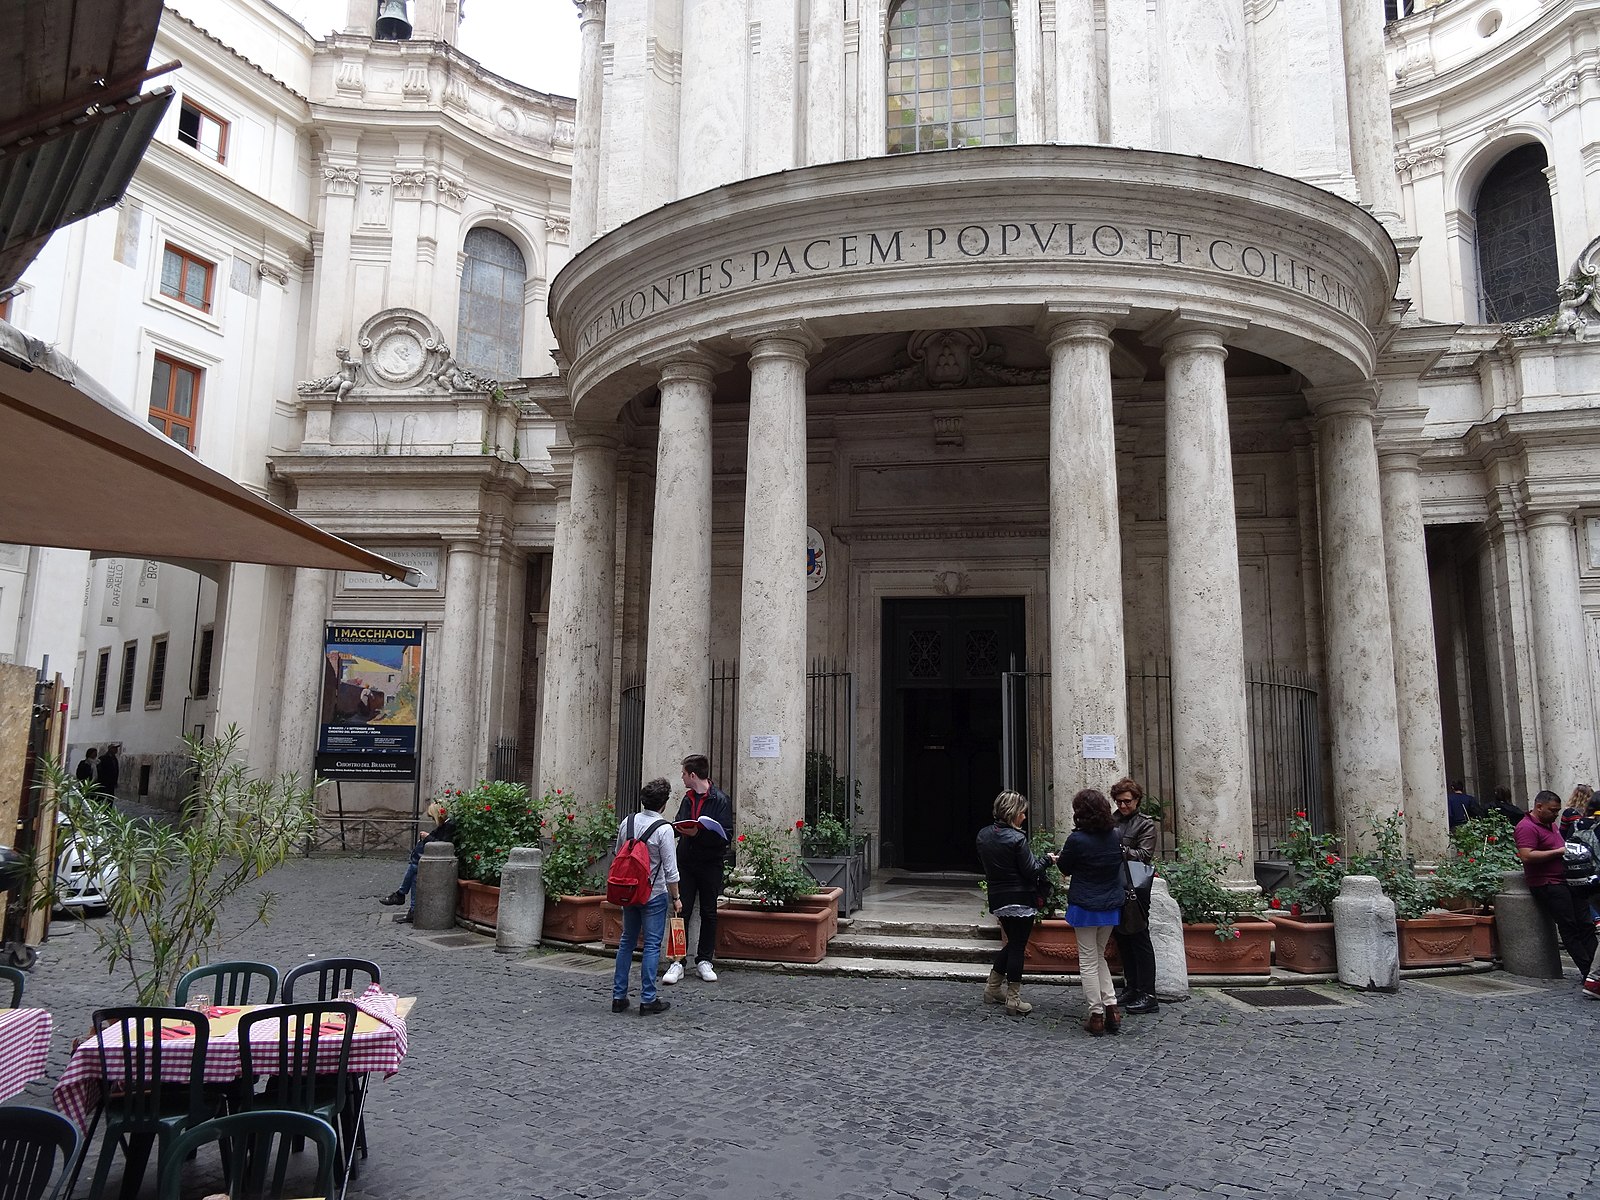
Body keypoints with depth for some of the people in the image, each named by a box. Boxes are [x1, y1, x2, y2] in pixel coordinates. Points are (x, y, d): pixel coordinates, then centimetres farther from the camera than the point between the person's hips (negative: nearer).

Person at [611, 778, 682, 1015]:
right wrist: (675, 897, -1)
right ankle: (647, 999, 5)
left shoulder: (626, 823, 1)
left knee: (627, 942, 15)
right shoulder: (664, 829, -16)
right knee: (652, 945, 2)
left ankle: (619, 996, 19)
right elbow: (670, 870, -13)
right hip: (654, 894, -5)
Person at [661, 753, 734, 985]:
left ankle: (704, 961, 18)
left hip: (710, 864, -4)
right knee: (681, 912, 1)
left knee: (708, 913, 8)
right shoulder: (688, 798, 11)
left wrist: (698, 833, -24)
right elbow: (679, 823, 18)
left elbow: (725, 835, -15)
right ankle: (678, 962, 6)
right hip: (686, 861, 4)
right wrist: (680, 828, -5)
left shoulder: (720, 799, -9)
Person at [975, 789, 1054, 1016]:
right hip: (1020, 899, -7)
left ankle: (993, 988, 26)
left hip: (997, 898, 7)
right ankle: (1014, 1000, 9)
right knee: (1018, 946, 3)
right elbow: (1030, 871, -14)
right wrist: (1047, 860, 1)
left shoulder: (983, 835, 3)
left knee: (1012, 942, 22)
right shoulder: (1016, 839, -19)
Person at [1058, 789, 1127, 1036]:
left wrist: (1057, 859, 19)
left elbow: (1065, 868, -3)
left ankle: (1096, 1015, 8)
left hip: (1085, 907, -5)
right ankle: (1111, 1008, 12)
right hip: (1111, 906, 5)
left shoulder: (1077, 840, -18)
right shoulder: (1115, 837, -2)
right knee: (1099, 956, 19)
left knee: (1088, 961, 5)